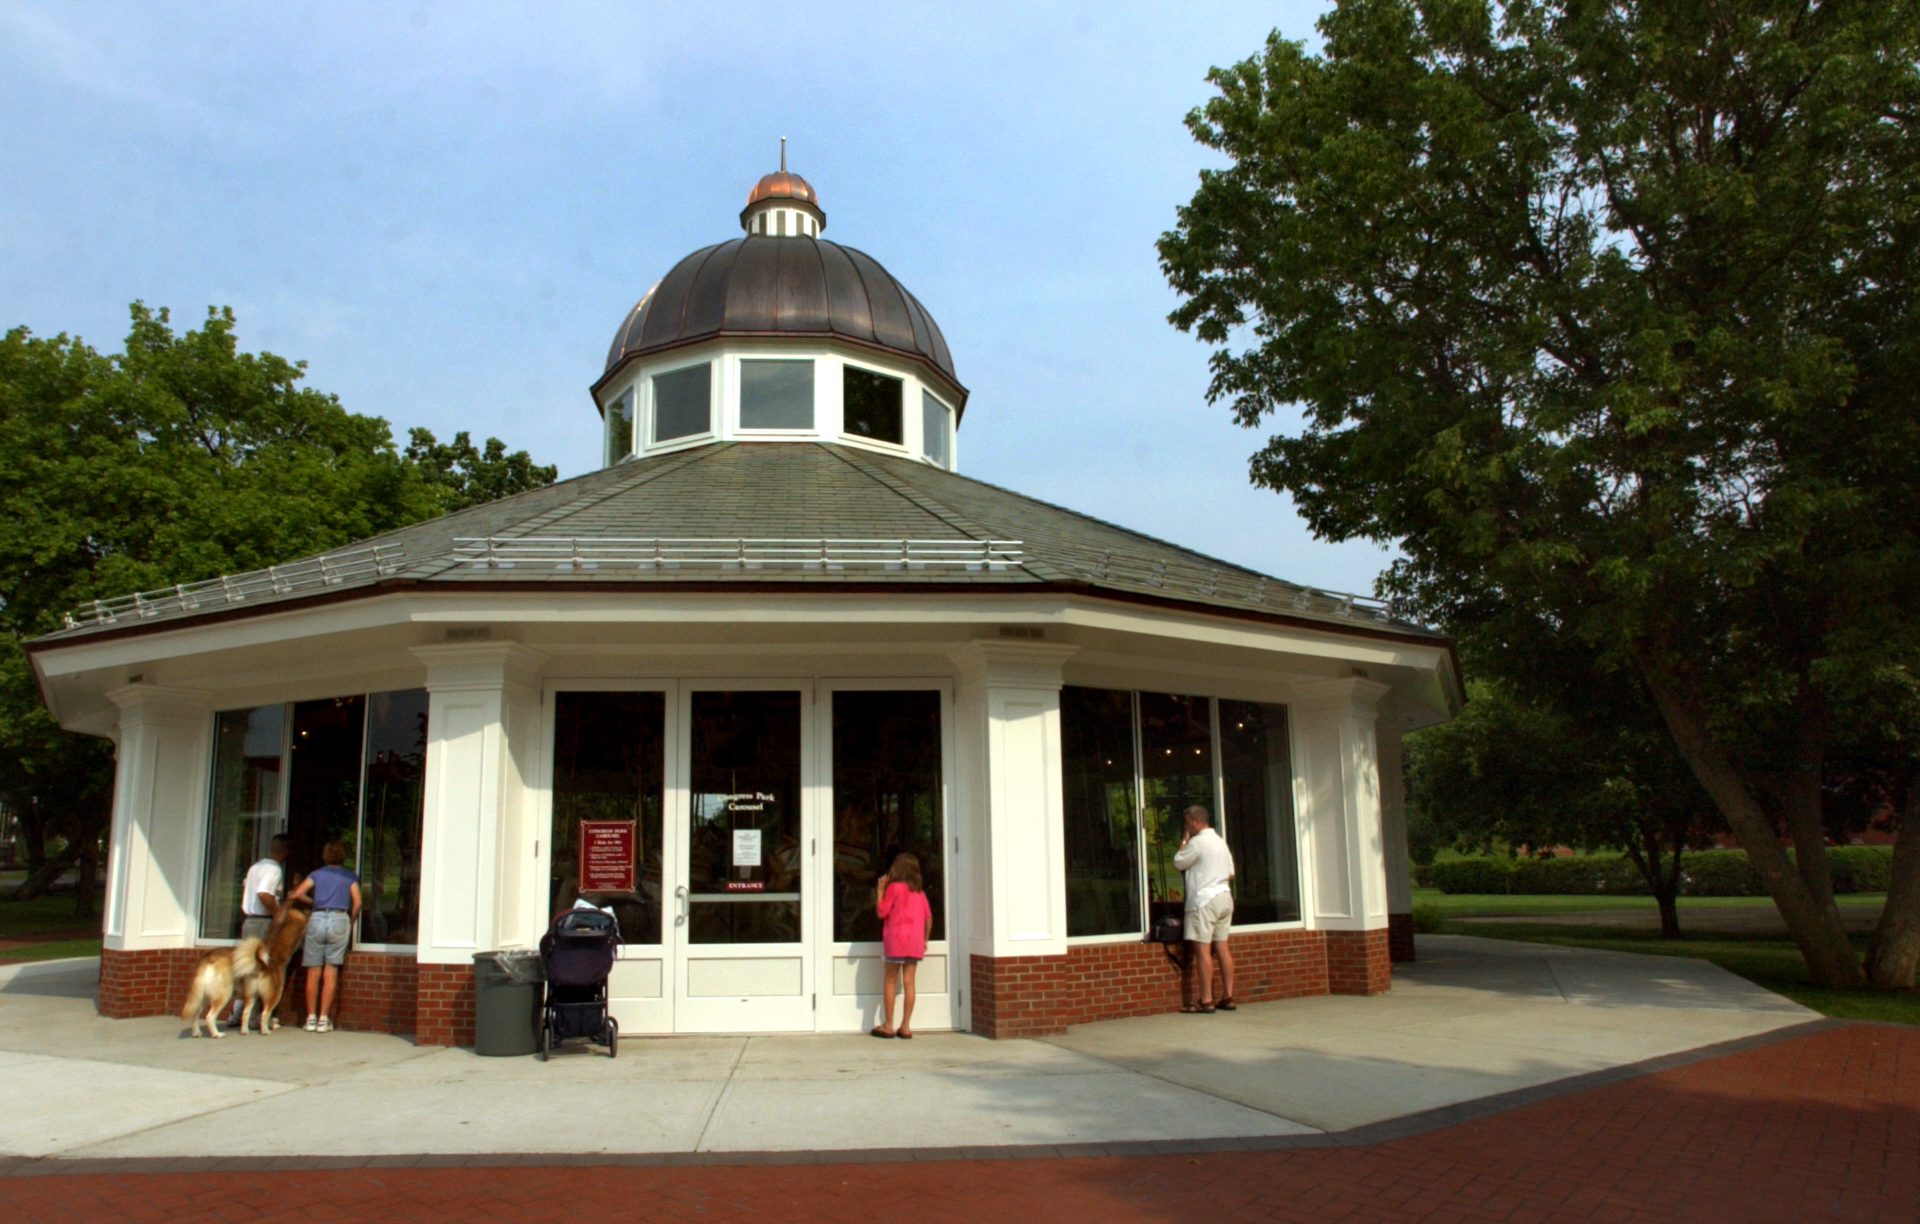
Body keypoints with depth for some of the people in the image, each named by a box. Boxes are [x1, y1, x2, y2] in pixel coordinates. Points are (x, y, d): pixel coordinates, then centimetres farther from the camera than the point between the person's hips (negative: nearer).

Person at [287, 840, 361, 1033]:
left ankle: (311, 1018, 8)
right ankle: (324, 1019, -1)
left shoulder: (317, 875, 14)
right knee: (330, 973, 0)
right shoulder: (350, 877, 10)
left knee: (313, 972, 6)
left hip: (317, 919, 1)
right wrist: (351, 923, 15)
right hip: (339, 919, -1)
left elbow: (297, 894, 3)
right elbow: (357, 903, 0)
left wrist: (312, 901, 22)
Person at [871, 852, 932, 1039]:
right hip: (915, 942, 4)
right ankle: (906, 1026, 2)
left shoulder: (894, 887, -3)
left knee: (890, 981, 5)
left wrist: (880, 890, 2)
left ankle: (888, 1025, 5)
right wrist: (925, 939, 21)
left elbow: (881, 912, -5)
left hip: (896, 939, -4)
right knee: (909, 982, 4)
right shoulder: (920, 891, 12)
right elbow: (928, 917, 12)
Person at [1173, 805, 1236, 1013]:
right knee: (1222, 947, 10)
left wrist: (1184, 841, 5)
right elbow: (1230, 872, 18)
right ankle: (1228, 998, 11)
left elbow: (1178, 863, -4)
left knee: (1203, 949, -8)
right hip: (1225, 896, 9)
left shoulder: (1197, 842, -11)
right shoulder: (1221, 841, 16)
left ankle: (1206, 1001, -9)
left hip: (1205, 899, -9)